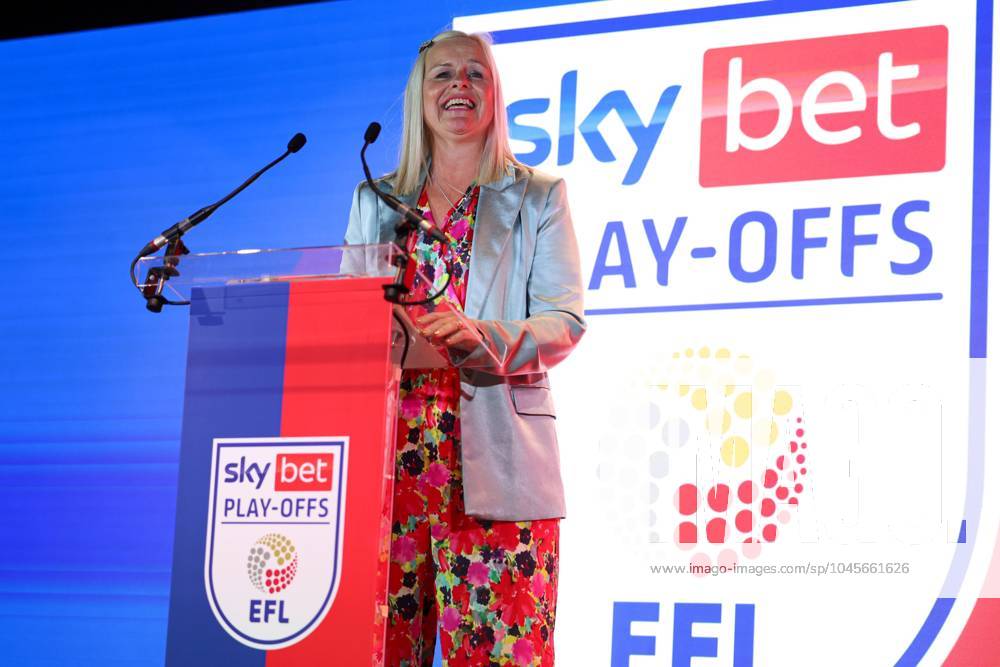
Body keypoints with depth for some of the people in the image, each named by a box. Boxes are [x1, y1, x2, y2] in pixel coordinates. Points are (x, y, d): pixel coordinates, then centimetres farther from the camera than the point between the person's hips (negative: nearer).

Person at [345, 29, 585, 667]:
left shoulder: (538, 197, 11)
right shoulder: (375, 202, 20)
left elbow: (565, 321, 0)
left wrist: (485, 339, -19)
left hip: (494, 463, -2)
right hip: (391, 452, 2)